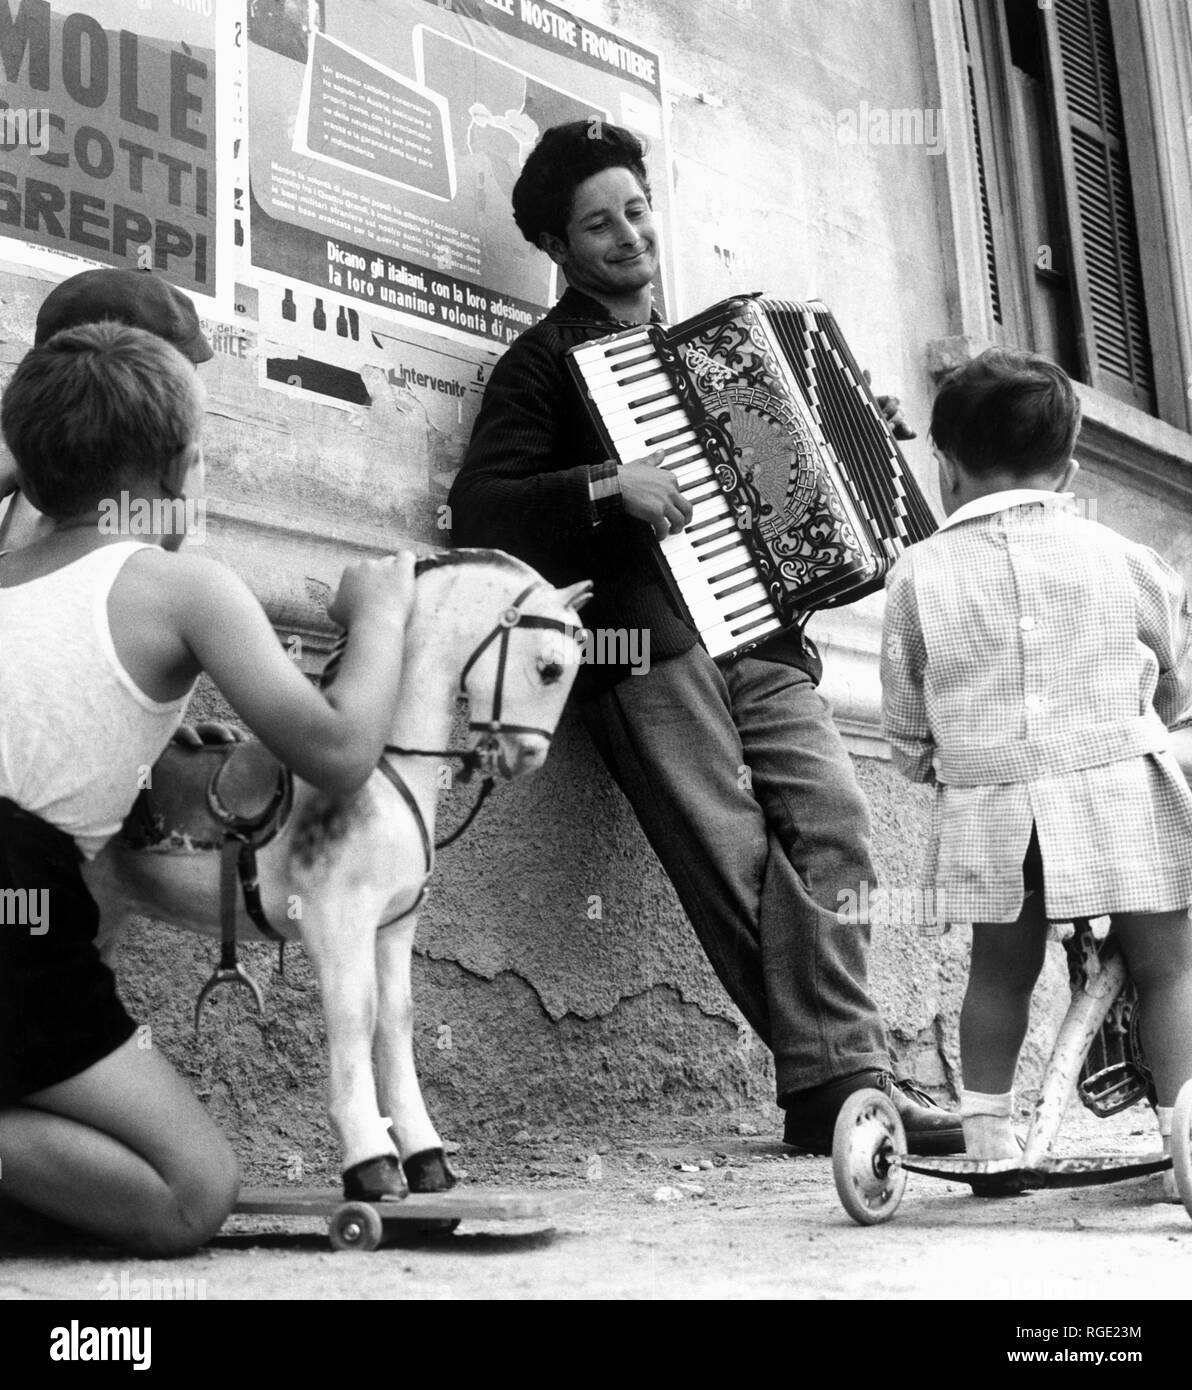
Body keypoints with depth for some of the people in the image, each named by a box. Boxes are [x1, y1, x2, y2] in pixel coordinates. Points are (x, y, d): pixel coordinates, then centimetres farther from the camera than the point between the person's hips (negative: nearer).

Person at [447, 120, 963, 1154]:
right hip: (646, 637, -5)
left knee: (833, 820, -11)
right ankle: (846, 1067, -7)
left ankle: (832, 1080, -9)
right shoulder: (548, 359, 9)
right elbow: (478, 510, -4)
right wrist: (605, 485, -16)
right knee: (740, 856, -13)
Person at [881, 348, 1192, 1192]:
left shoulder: (920, 574, 2)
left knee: (1000, 971, 16)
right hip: (1120, 795, -1)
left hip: (989, 808, 1)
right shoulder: (1120, 558, 4)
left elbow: (905, 723, 7)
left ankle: (988, 1135, 20)